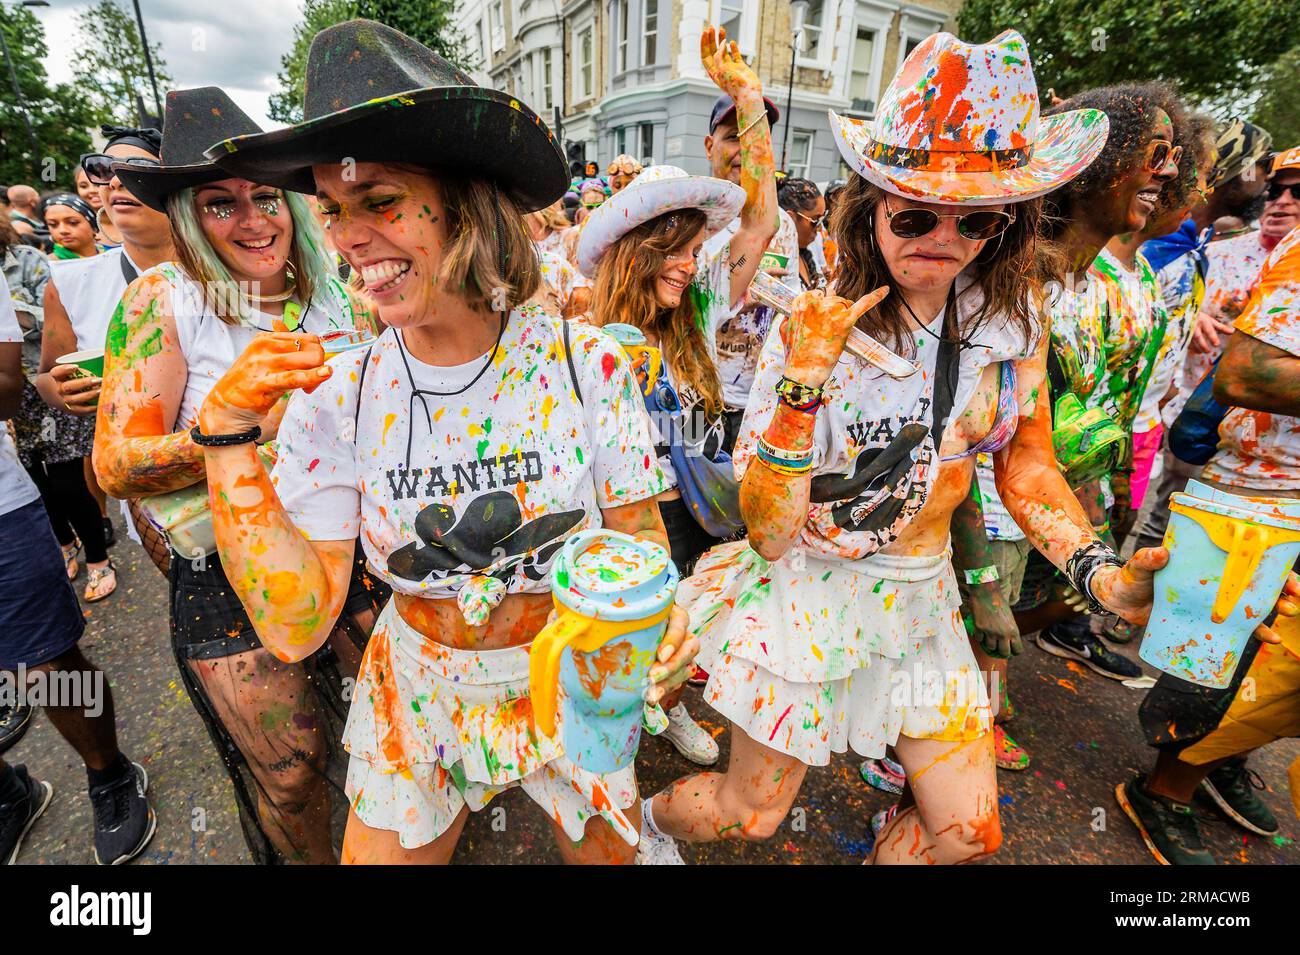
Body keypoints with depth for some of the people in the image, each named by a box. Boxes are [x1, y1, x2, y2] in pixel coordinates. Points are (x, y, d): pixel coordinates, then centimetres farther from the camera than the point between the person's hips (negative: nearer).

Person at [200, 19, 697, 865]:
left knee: (609, 850, 25)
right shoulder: (336, 397, -12)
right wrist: (227, 434, -21)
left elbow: (643, 550, -9)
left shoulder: (589, 366, -18)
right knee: (381, 851, 24)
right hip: (419, 702, 2)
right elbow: (294, 628, -16)